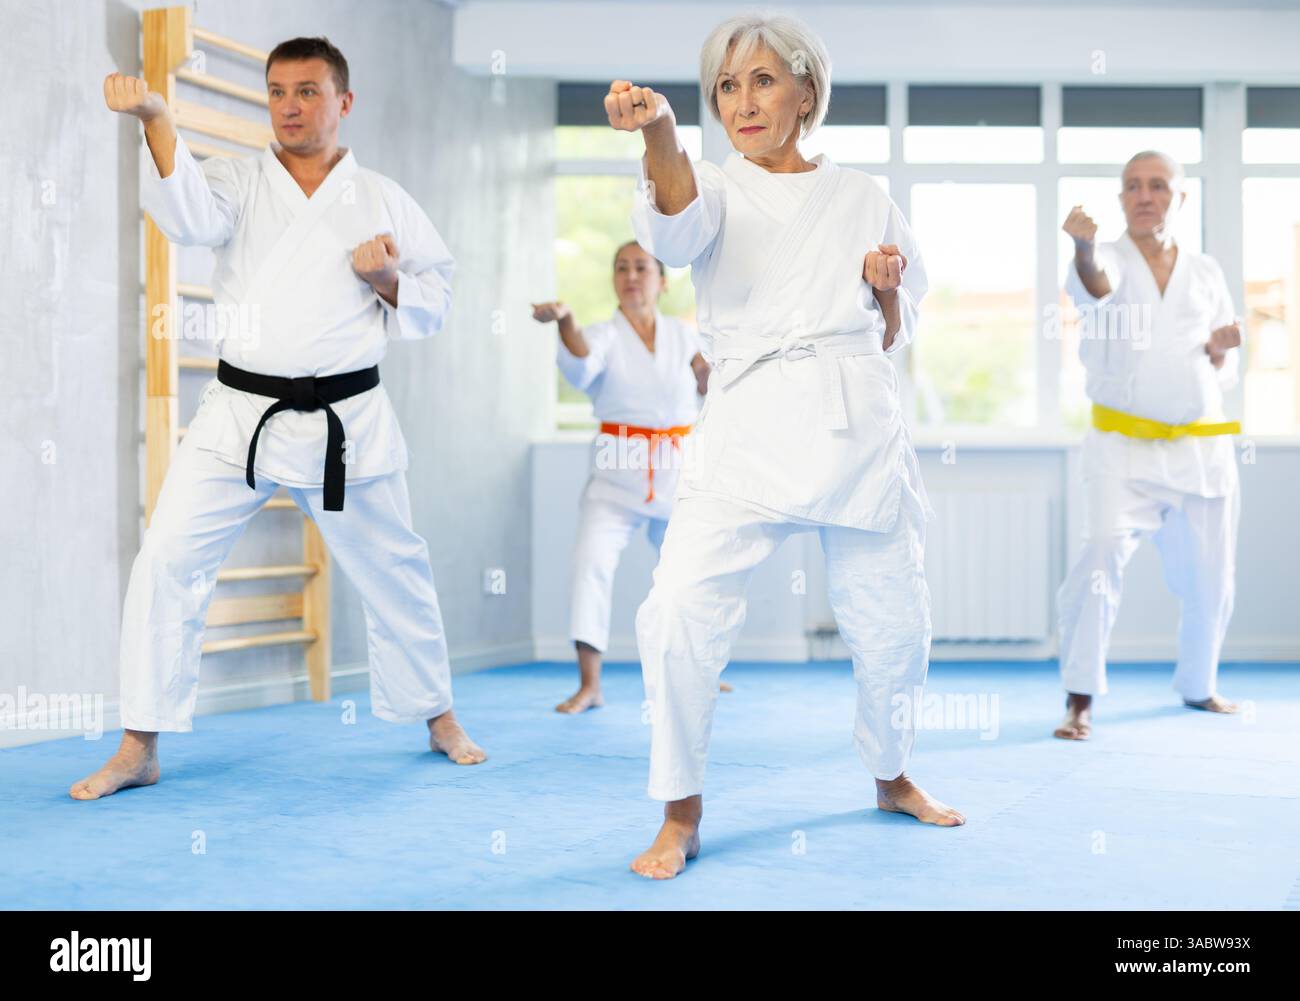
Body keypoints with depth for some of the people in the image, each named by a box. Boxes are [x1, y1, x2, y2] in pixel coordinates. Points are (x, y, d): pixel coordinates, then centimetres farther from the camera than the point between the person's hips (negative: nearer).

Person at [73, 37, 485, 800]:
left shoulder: (383, 199, 6)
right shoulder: (240, 181, 4)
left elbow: (435, 302, 10)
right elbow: (190, 215, -19)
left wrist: (387, 279, -11)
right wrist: (157, 119, -35)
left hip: (346, 420, 0)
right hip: (241, 414, 0)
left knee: (393, 571, 11)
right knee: (168, 561, -7)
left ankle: (439, 719, 32)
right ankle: (139, 750, 5)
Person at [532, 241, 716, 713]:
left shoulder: (684, 335, 3)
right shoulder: (603, 335, -4)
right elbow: (581, 364, -29)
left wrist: (708, 374, -10)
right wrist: (565, 321, -48)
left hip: (677, 474, 2)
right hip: (617, 475, -2)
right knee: (591, 560, -18)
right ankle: (589, 685, -11)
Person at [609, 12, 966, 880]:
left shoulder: (862, 199, 12)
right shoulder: (720, 192, 6)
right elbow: (678, 215, -21)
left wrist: (887, 287, -5)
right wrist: (659, 128, -41)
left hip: (858, 426, 2)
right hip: (750, 426, -2)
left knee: (891, 616, 8)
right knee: (683, 609, -17)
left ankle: (892, 774, 36)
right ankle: (681, 813, 2)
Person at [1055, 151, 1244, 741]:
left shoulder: (1206, 274, 10)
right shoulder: (1110, 259, 0)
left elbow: (1223, 376, 15)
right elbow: (1095, 283, -27)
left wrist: (1219, 351, -8)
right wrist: (1084, 247, -50)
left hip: (1201, 446, 4)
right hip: (1124, 446, -4)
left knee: (1208, 580, 10)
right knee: (1102, 556, -23)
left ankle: (1197, 686, 35)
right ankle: (1079, 700, -14)